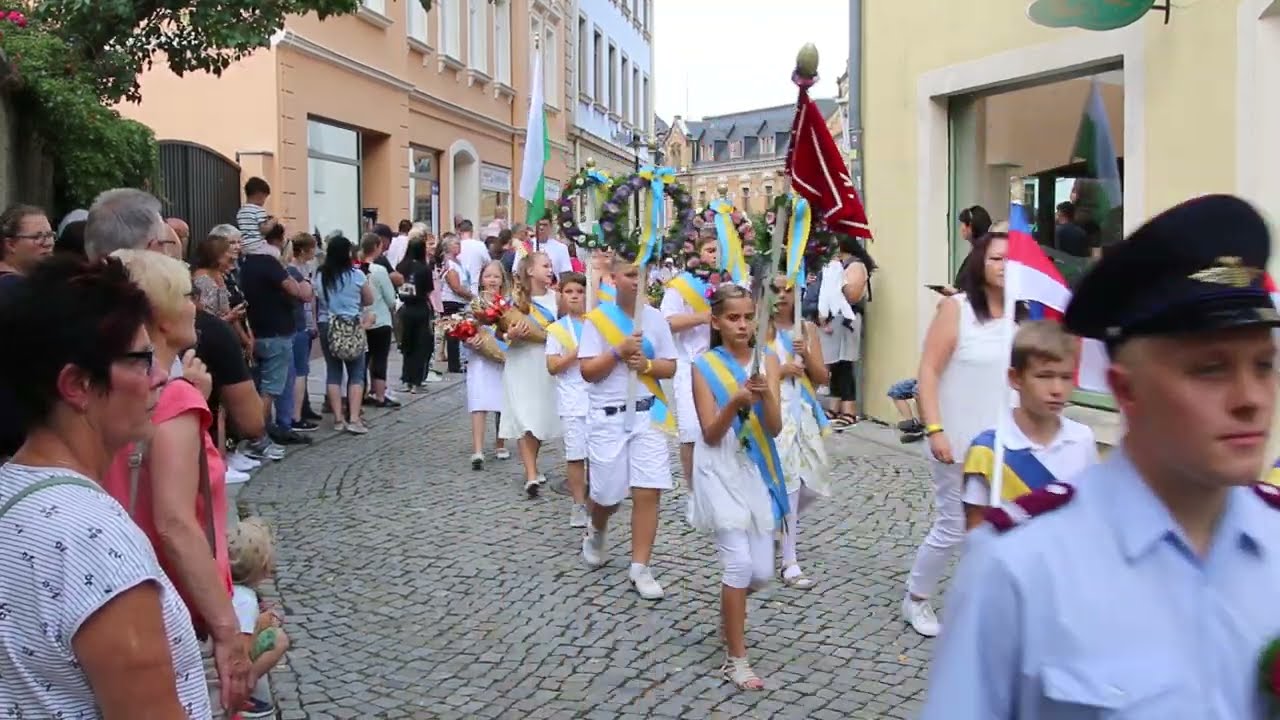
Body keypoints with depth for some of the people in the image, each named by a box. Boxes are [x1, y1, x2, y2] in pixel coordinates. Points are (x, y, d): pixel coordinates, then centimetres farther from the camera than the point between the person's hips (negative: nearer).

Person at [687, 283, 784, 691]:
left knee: (762, 572, 6)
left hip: (758, 471, 4)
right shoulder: (704, 366, -7)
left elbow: (775, 428, -7)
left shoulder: (767, 361, 1)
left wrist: (765, 395, -26)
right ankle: (735, 660, 3)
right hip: (722, 473, -4)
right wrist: (735, 402, -27)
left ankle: (729, 612, 39)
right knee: (740, 563, -11)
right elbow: (710, 435, -11)